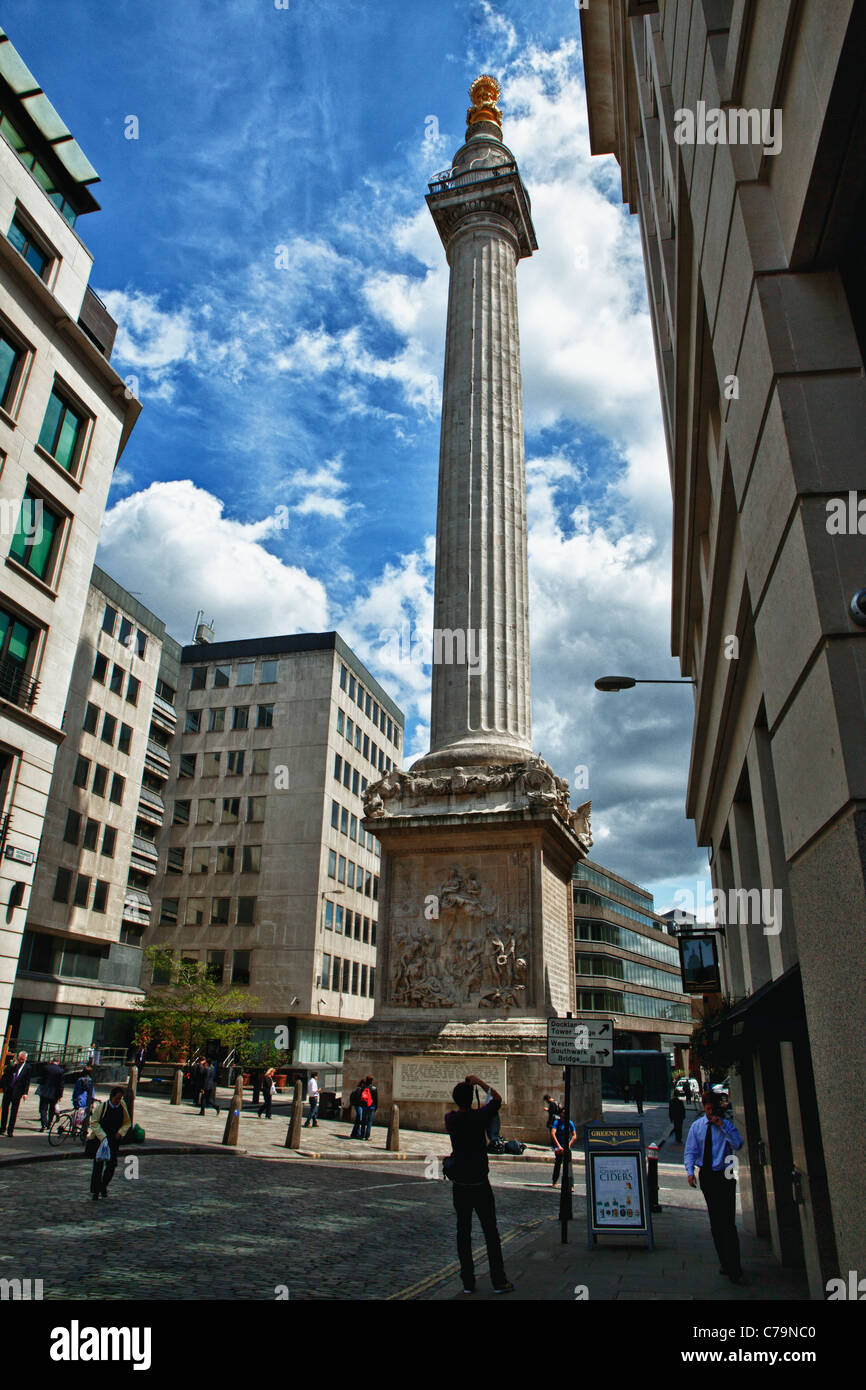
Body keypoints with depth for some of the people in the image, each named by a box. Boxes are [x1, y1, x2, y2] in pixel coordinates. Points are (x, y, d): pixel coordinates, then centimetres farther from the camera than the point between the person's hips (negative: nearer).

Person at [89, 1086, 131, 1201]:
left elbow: (127, 1122, 8)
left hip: (114, 1140, 3)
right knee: (98, 1165, -3)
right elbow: (95, 1123, -9)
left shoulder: (122, 1106, -2)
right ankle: (95, 1191, 11)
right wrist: (102, 1136, -19)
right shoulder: (103, 1106, -12)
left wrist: (120, 1132, -9)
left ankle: (104, 1186, 27)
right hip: (100, 1139, -3)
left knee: (111, 1165, 3)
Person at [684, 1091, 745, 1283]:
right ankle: (725, 1262, 21)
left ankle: (734, 1269, -6)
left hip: (724, 1175, -3)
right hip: (706, 1176, 3)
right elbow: (689, 1151, 2)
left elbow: (738, 1144, -15)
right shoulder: (696, 1126, 5)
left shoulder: (727, 1125, 1)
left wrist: (722, 1126, -20)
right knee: (715, 1222, 9)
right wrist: (690, 1171, -12)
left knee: (728, 1222, -10)